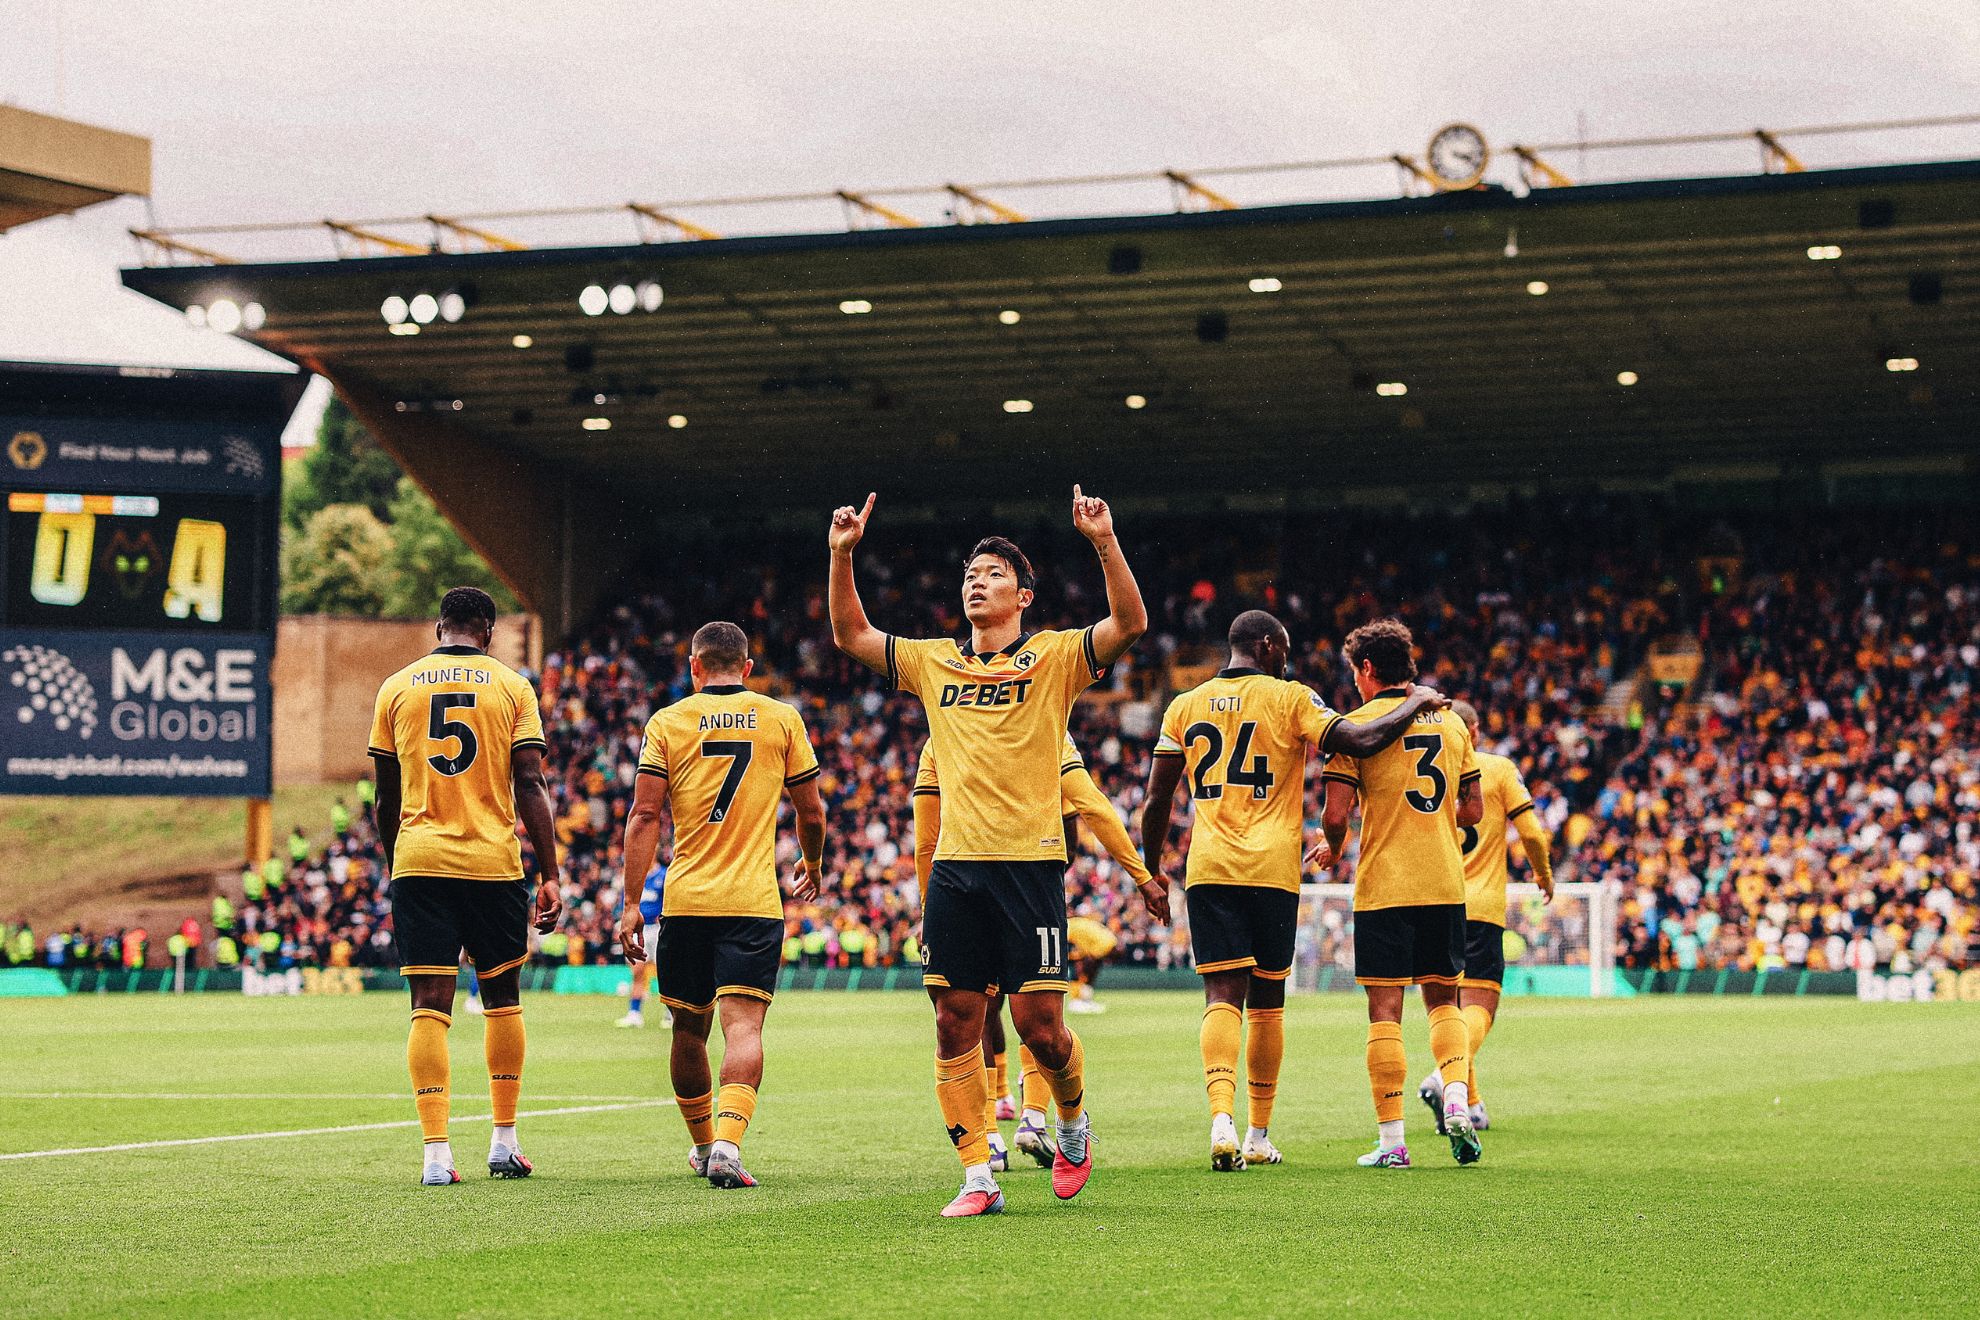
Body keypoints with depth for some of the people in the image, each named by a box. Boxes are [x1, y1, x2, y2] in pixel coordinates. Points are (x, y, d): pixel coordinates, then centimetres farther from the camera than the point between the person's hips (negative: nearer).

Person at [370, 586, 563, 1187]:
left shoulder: (396, 688, 7)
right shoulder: (512, 687, 2)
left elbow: (386, 797, 11)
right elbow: (530, 787, -4)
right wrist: (549, 877, -3)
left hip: (418, 861, 1)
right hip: (493, 862, -1)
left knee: (430, 1007, -1)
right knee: (502, 998, 15)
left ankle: (436, 1153, -9)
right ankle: (504, 1142, 18)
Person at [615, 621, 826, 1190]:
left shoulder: (667, 722, 4)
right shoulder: (782, 718, 5)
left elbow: (644, 816, -2)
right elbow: (811, 810, 11)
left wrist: (631, 903, -1)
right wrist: (811, 866, 30)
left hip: (685, 901, 1)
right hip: (754, 902, -1)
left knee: (690, 1029, 16)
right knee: (744, 1026, -8)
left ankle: (703, 1145, 30)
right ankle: (727, 1140, -28)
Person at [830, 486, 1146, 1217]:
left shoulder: (1054, 656, 2)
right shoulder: (934, 661, 15)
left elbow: (1130, 623, -11)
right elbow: (850, 635, 19)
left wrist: (1104, 543, -23)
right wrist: (841, 556, 7)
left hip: (1029, 863, -4)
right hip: (955, 866, 4)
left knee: (1039, 1023, -6)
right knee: (956, 1024, 0)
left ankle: (1073, 1122, 24)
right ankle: (977, 1178, 5)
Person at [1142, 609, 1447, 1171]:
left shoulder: (1185, 706, 11)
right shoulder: (1289, 698, 0)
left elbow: (1157, 801, 11)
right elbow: (1360, 741, -10)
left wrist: (1151, 871, 21)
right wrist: (1417, 703, 6)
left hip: (1208, 870, 2)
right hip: (1271, 871, -2)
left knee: (1223, 996, -2)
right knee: (1266, 1002, 9)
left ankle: (1222, 1117, -25)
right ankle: (1259, 1136, 16)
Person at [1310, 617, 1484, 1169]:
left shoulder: (1360, 722, -6)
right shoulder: (1450, 720, 10)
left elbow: (1336, 816, -11)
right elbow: (1472, 809, 13)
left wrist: (1332, 850, 10)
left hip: (1384, 887, -4)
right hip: (1445, 884, 4)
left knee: (1385, 1010, -1)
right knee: (1443, 999, 16)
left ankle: (1391, 1139, -2)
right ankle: (1456, 1098, -7)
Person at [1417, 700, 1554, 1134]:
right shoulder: (1499, 769, 2)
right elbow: (1531, 833, -1)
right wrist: (1544, 874, 16)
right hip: (1480, 904, -3)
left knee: (1451, 1005, 15)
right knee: (1478, 1006, -9)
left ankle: (1469, 1103, 17)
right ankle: (1446, 1076, -36)